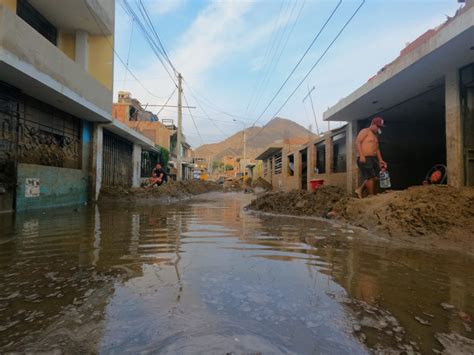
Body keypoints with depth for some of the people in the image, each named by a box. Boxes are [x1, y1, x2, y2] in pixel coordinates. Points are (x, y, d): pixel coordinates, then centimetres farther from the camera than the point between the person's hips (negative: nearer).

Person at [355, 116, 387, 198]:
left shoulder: (375, 135, 23)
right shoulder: (365, 131, -4)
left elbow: (377, 149, 24)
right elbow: (357, 142, -15)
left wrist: (380, 160, 14)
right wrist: (361, 156, -23)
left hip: (373, 158, 9)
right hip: (364, 158, -9)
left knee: (374, 177, 6)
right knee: (370, 177, -8)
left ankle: (360, 190, 12)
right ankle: (372, 196, 0)